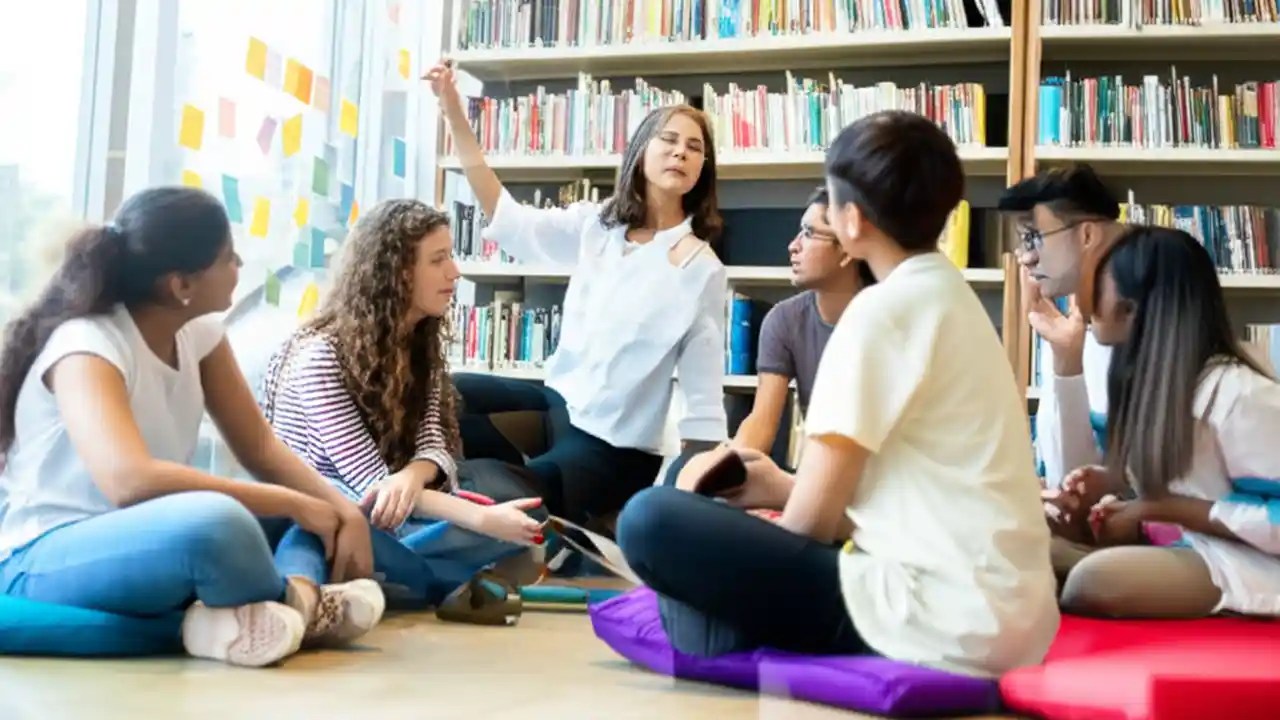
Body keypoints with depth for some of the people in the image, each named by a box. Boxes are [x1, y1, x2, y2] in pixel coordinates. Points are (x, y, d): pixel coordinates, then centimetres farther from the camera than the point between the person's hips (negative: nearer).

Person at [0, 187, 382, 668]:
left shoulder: (197, 332, 0)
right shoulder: (86, 347, -21)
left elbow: (261, 451, 2)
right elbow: (130, 480, -38)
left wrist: (344, 510, -16)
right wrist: (294, 504, -31)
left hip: (138, 540, 8)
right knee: (215, 522, -38)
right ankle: (296, 602, -10)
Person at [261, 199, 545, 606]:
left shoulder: (423, 343, 6)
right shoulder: (321, 355, -18)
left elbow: (434, 446, -6)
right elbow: (370, 480, -25)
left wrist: (410, 477, -31)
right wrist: (482, 518, -34)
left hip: (389, 508, 7)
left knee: (518, 523, -19)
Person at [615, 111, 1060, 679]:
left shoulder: (886, 307, -12)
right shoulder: (949, 297, 16)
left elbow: (816, 515, -10)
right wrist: (784, 488, 22)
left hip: (944, 616, -10)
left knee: (651, 520, -18)